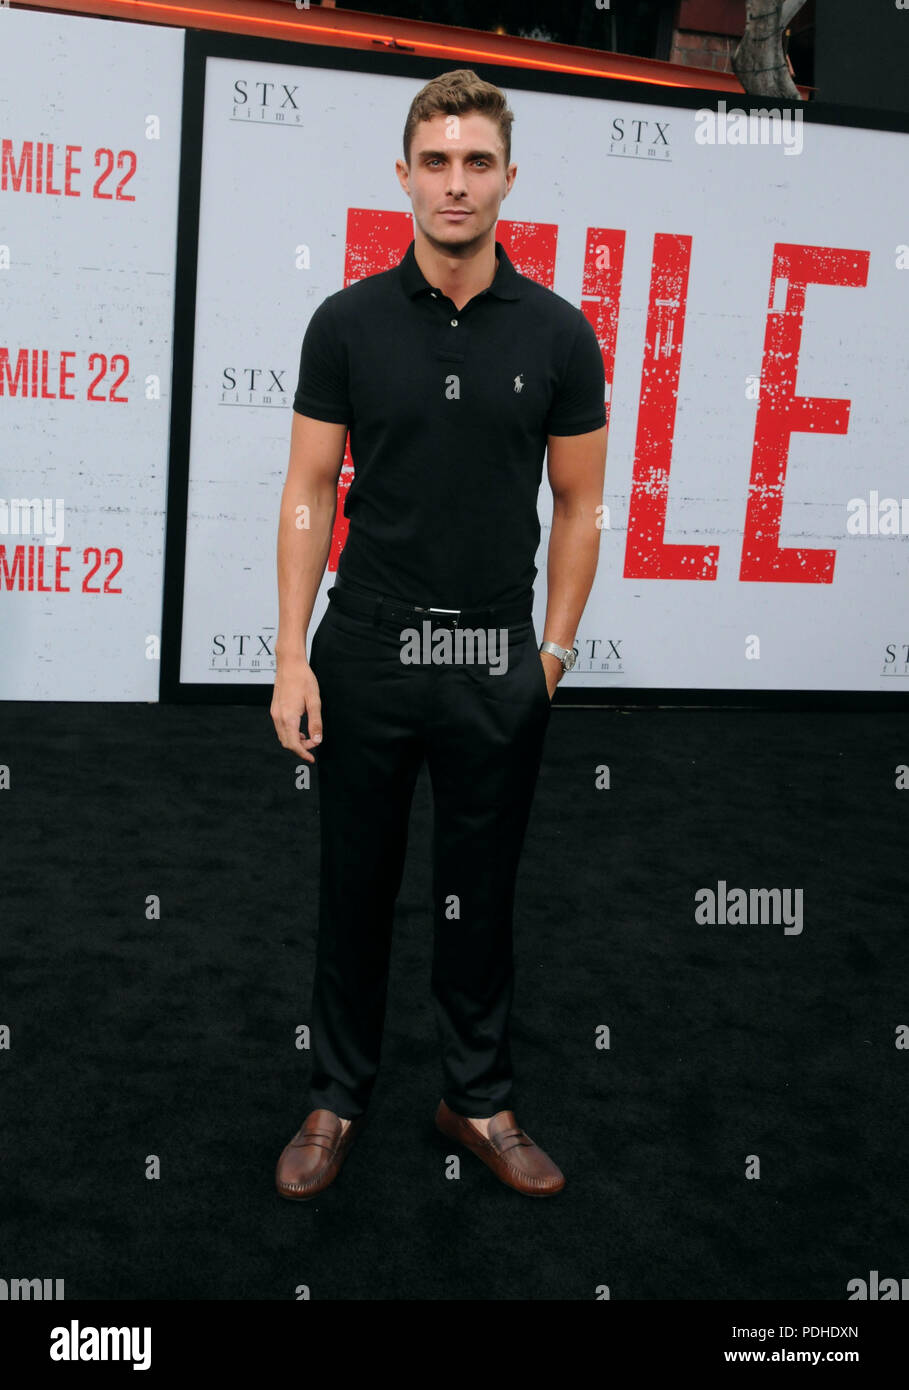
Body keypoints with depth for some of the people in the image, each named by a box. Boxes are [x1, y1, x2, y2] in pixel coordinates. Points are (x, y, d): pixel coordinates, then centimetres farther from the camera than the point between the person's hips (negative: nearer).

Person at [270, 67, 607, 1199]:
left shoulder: (557, 333, -1)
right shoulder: (348, 323, -2)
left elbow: (579, 507, 4)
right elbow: (310, 493, 0)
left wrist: (551, 653, 0)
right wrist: (291, 657, -6)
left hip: (495, 659, 0)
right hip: (367, 650, 0)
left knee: (479, 894, 11)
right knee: (355, 886, 11)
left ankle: (478, 1101, 28)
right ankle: (337, 1096, 28)